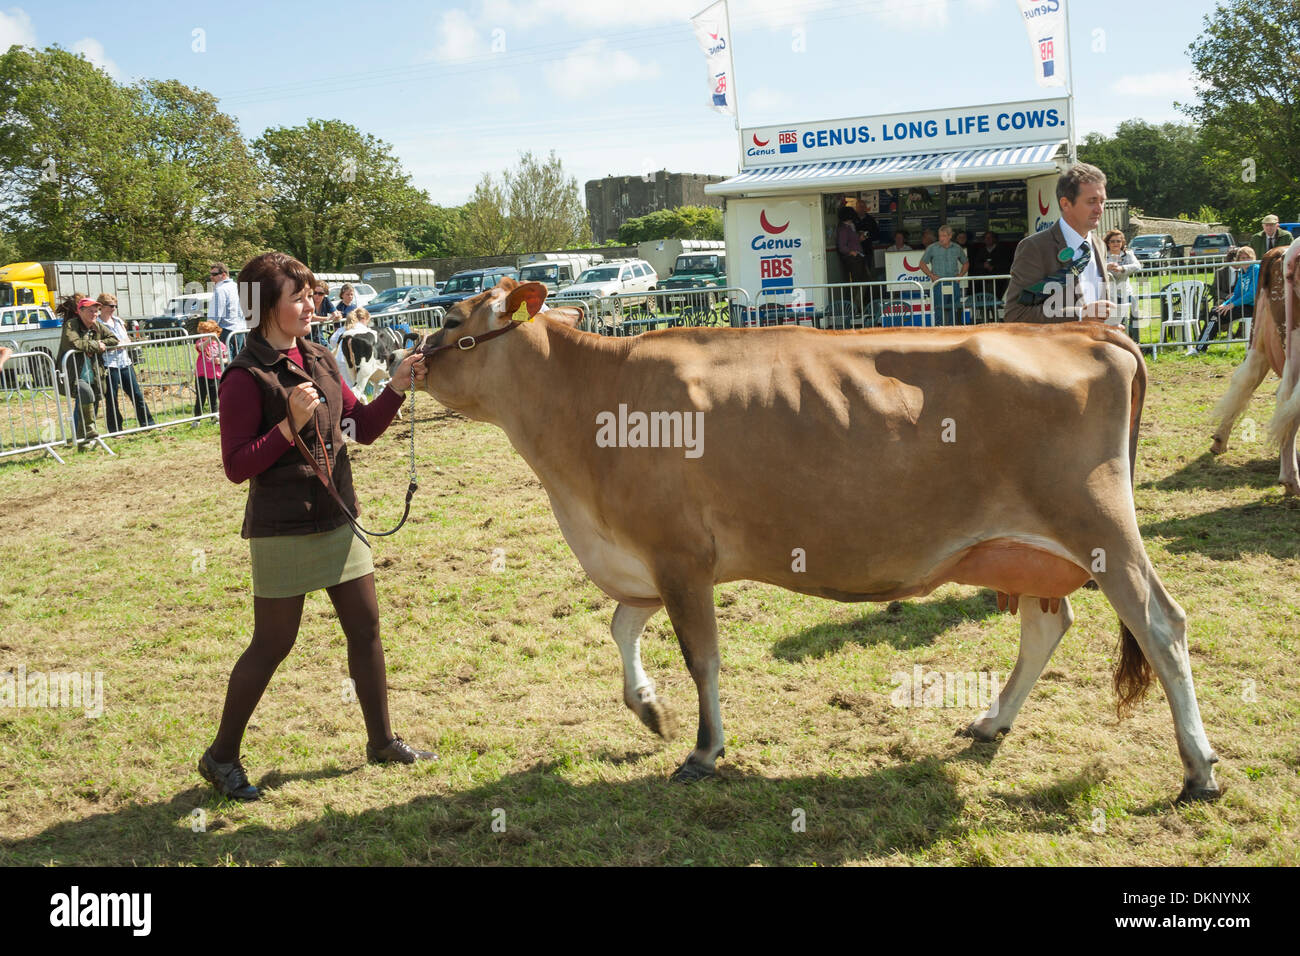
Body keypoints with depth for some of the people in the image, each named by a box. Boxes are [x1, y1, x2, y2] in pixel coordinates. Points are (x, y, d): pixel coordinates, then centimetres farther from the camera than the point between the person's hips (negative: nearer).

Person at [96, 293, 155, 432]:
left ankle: (147, 423, 14)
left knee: (137, 394, 7)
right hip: (110, 366, -6)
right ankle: (115, 430, 10)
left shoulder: (118, 320, 13)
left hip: (125, 363, 6)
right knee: (111, 399, 2)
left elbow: (128, 340, 7)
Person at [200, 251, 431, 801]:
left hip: (336, 521, 7)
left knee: (365, 627, 11)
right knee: (272, 645, 1)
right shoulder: (246, 377, -13)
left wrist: (397, 388, -4)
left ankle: (381, 741, 26)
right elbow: (237, 467, -15)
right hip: (282, 529, -7)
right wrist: (290, 425, -24)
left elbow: (363, 428, 10)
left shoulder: (319, 362, 8)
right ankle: (221, 756, 18)